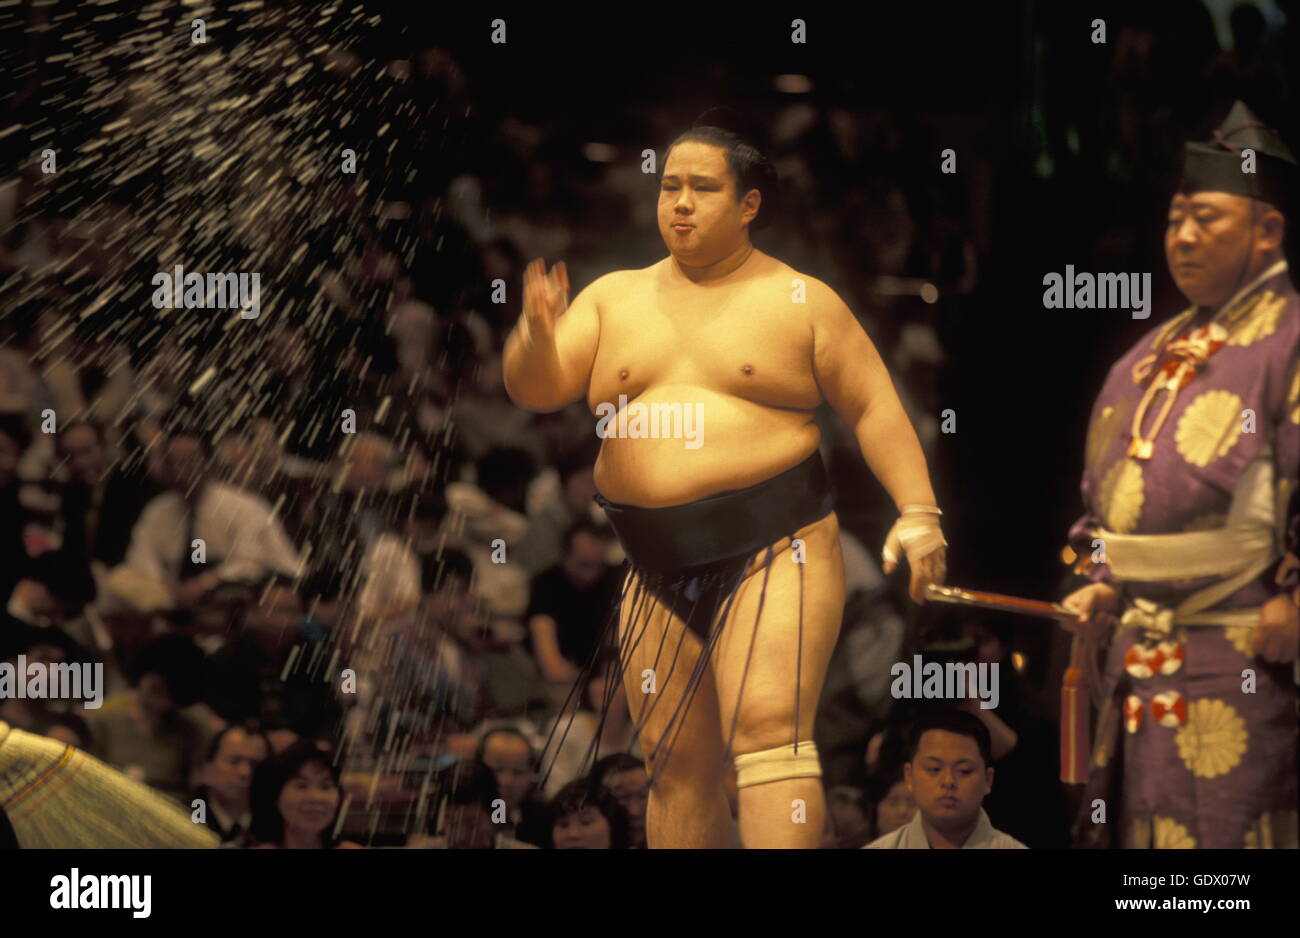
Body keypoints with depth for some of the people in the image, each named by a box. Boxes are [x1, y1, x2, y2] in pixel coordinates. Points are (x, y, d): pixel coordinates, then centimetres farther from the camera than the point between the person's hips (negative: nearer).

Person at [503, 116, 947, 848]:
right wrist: (538, 337, -20)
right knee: (677, 764, 9)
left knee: (768, 732, -19)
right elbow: (536, 389, 3)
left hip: (773, 549, -5)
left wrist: (917, 513, -10)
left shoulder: (800, 301, 3)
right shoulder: (614, 298, 12)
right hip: (660, 566, 5)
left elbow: (875, 408, 2)